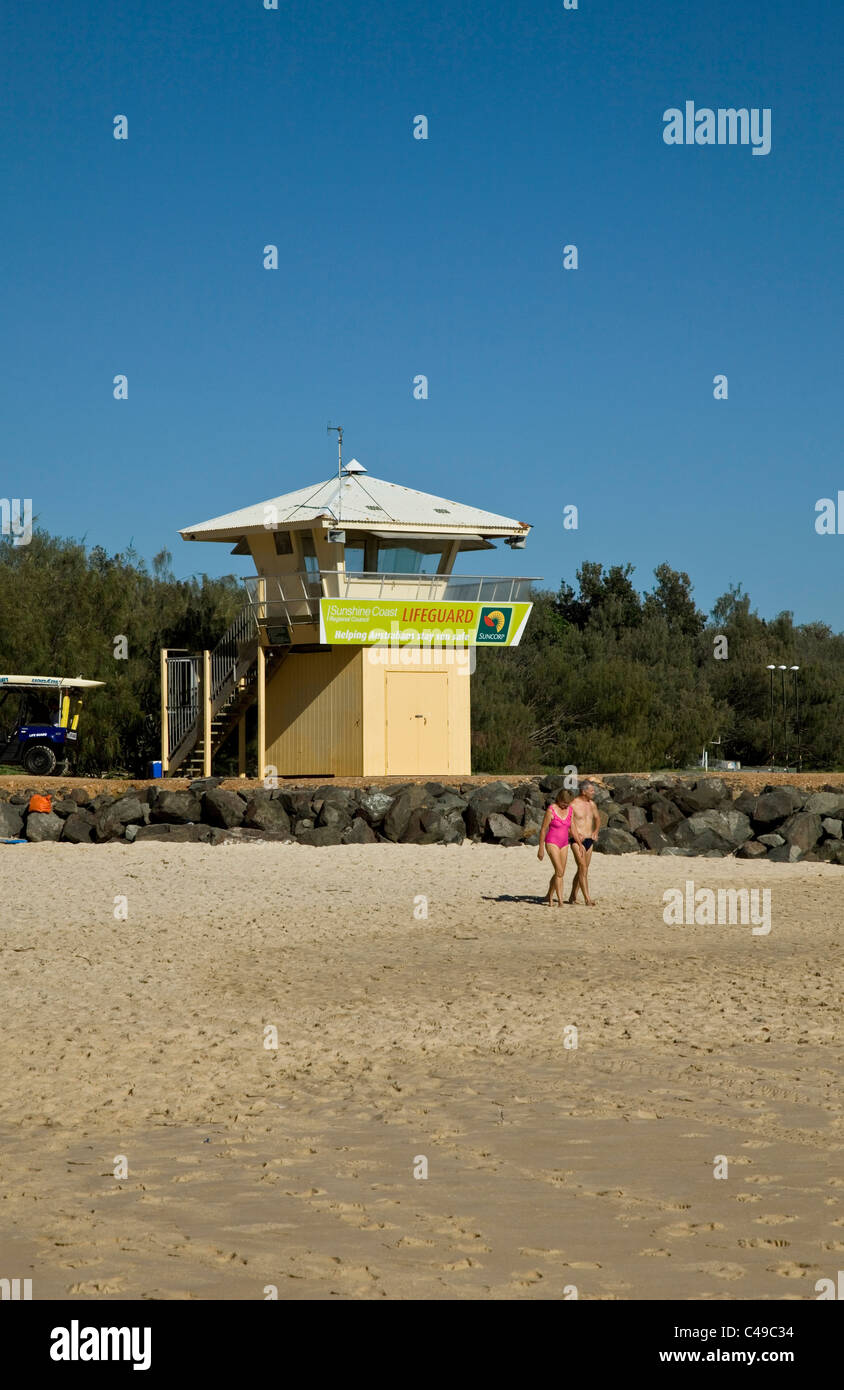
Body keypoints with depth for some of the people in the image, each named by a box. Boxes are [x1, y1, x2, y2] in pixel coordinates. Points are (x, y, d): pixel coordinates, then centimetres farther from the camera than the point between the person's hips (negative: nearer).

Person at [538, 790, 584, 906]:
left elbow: (573, 829, 8)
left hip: (564, 844, 6)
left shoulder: (569, 810, 2)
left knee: (559, 873, 9)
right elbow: (543, 830, -11)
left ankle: (548, 898, 25)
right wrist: (541, 848, -10)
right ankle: (560, 901, -18)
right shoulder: (551, 810, -15)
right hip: (552, 843, -6)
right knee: (559, 871, -17)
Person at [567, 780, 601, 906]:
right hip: (577, 841, -7)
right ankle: (587, 899, -19)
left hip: (589, 840, 7)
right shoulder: (573, 805, -11)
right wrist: (577, 836, -21)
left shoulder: (592, 804, 11)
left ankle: (573, 896, 25)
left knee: (582, 870, 12)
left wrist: (595, 831, 8)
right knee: (583, 868, -15)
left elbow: (597, 819, 25)